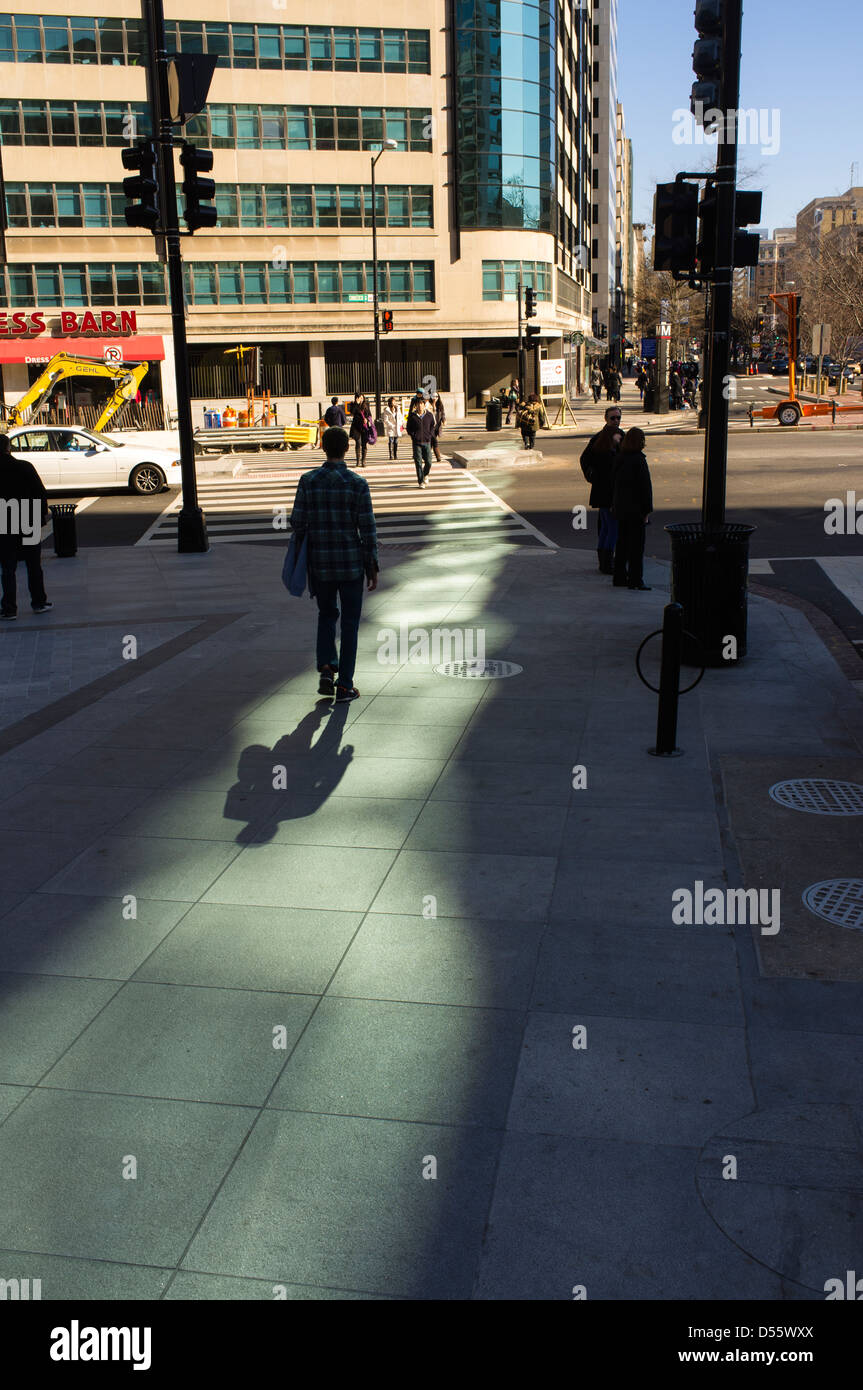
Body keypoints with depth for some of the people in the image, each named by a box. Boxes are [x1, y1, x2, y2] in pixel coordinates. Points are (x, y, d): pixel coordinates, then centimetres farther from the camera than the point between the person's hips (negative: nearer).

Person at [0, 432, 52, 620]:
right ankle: (39, 603, 19)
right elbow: (41, 493, -5)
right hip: (29, 525, 1)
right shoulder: (25, 467, -7)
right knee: (34, 566, 14)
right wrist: (42, 515, 5)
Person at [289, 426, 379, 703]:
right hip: (351, 563, -2)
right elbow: (367, 529, -8)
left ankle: (326, 668, 6)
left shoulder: (308, 481, -3)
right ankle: (344, 686, 9)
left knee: (327, 614, 23)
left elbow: (298, 524, -1)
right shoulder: (357, 484, -9)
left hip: (319, 563, 2)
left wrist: (301, 561, 10)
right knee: (349, 623, 8)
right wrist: (372, 566, 1)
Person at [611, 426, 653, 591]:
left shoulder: (620, 459, 7)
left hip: (621, 509, 7)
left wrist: (614, 506, 18)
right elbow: (645, 487, -15)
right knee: (636, 545, -2)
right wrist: (647, 510, -11)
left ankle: (620, 577, 19)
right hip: (635, 509, -7)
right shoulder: (639, 460, -15)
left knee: (622, 543, 14)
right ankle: (635, 579, -2)